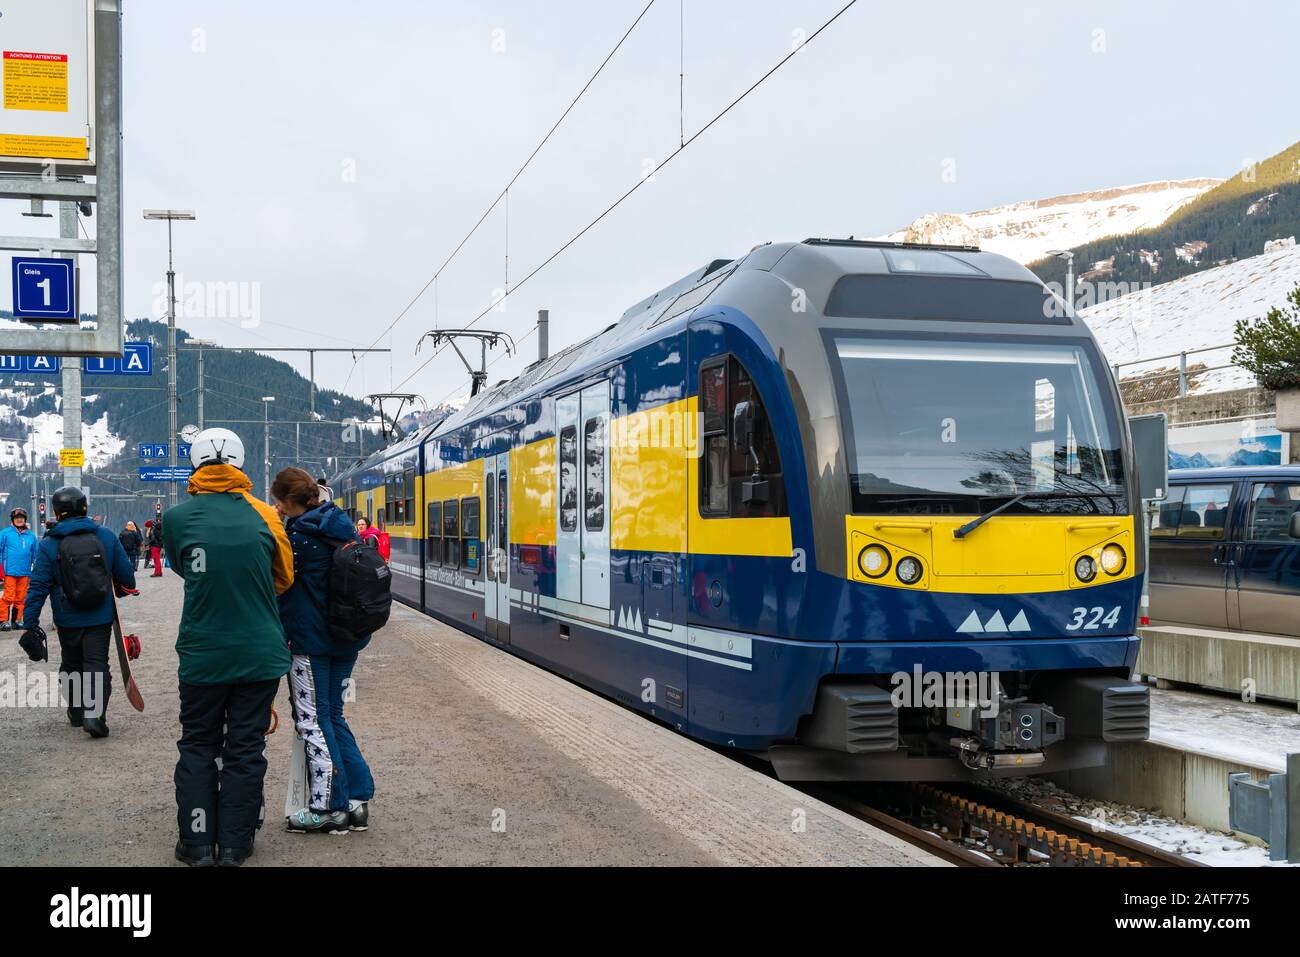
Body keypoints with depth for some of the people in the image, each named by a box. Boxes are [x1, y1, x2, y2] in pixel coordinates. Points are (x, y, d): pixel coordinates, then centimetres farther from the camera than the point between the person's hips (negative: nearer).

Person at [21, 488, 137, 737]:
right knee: (97, 665, 1)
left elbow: (38, 587, -9)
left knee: (71, 665, 18)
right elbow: (126, 575, 1)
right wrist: (123, 589, 24)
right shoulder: (107, 537, -4)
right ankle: (94, 715, -16)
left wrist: (30, 624, -5)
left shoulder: (49, 545, -7)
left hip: (67, 621, 0)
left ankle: (76, 713, 28)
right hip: (101, 618, 0)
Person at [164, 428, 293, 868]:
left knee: (198, 747, 14)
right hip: (260, 652, 1)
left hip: (202, 654, 0)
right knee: (245, 749, 9)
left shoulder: (178, 518, -6)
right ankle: (234, 844, 13)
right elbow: (284, 577, 9)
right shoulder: (262, 514, -3)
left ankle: (197, 844, 15)